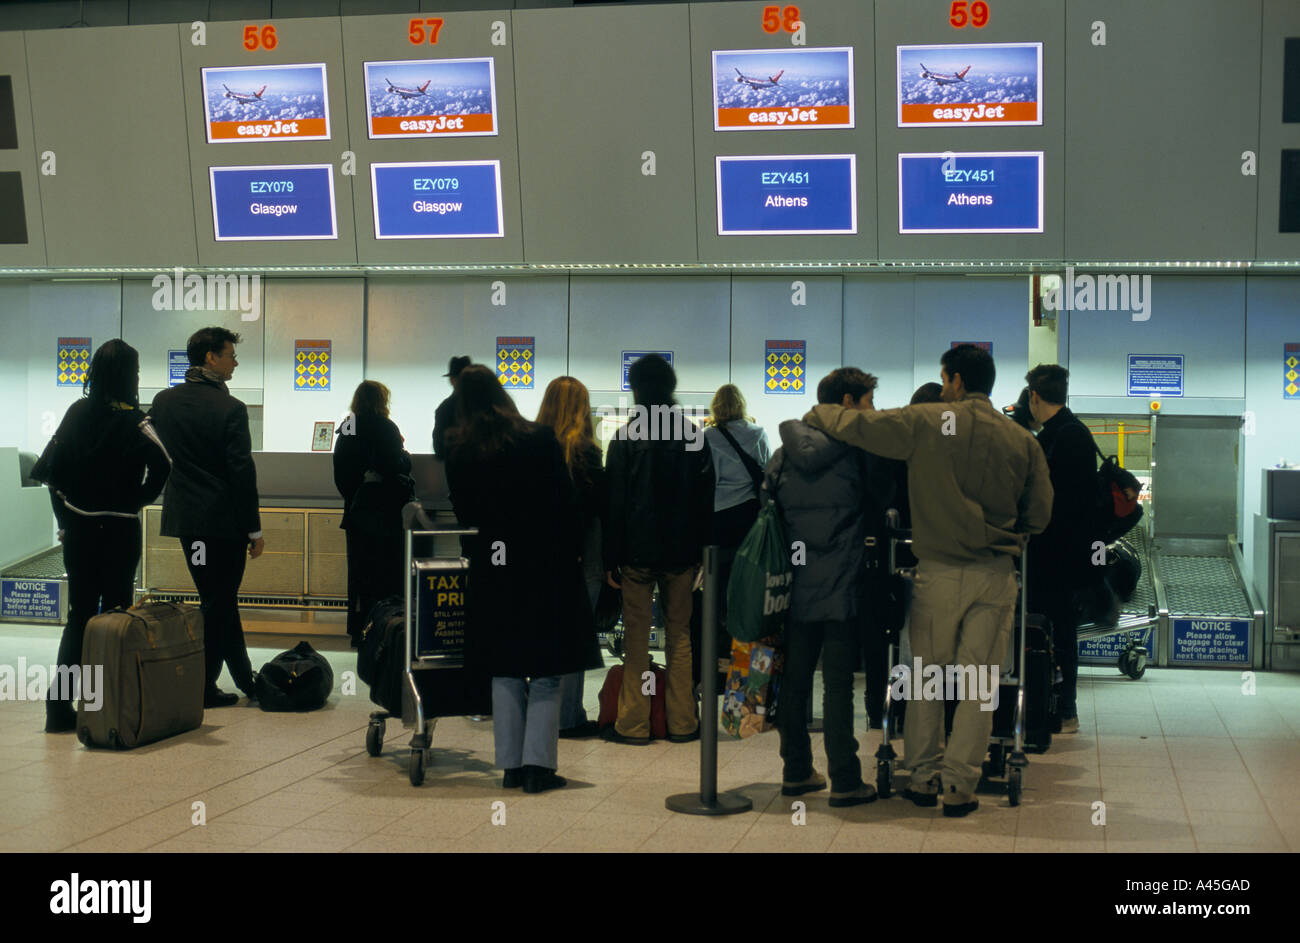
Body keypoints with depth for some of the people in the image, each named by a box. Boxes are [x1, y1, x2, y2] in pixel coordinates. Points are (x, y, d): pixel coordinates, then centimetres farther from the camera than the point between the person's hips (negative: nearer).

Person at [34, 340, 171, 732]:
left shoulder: (77, 412, 4)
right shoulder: (132, 420, -10)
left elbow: (50, 468, 5)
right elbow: (161, 464, -26)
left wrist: (65, 517, 11)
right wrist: (138, 500, -8)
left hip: (77, 527, 4)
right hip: (118, 529, -4)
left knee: (79, 613, 10)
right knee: (116, 612, 5)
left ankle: (60, 702, 1)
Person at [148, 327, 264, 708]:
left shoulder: (163, 402, 4)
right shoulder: (230, 409, -14)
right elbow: (242, 473, -14)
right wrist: (254, 529, -8)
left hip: (184, 516, 6)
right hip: (223, 519, -6)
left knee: (221, 601, 16)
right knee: (218, 603, 4)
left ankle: (245, 679, 25)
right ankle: (202, 687, 6)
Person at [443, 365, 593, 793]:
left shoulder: (459, 451, -3)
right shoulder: (541, 439, -8)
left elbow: (464, 513, 6)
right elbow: (567, 505, -5)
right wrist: (572, 555, 5)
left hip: (492, 570, 2)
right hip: (546, 566, -2)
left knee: (505, 672, 11)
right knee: (546, 674, 5)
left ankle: (511, 765, 12)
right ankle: (538, 764, 0)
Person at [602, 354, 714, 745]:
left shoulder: (625, 438, -7)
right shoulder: (694, 436, 1)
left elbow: (614, 503, -7)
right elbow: (706, 499, 4)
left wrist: (611, 558, -2)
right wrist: (701, 549, 11)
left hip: (637, 551, -2)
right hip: (682, 551, 3)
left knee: (636, 635, 4)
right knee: (679, 632, 10)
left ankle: (633, 723, 7)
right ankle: (682, 723, 13)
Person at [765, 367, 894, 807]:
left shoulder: (787, 448, 8)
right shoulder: (860, 445, -6)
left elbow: (766, 504, 10)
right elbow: (881, 504, 3)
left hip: (796, 584, 5)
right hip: (841, 584, -5)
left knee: (795, 681, 11)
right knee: (838, 684, -2)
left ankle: (796, 771, 18)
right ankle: (845, 781, 1)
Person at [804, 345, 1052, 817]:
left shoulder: (926, 422, -6)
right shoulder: (1022, 440, 2)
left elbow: (857, 425, -7)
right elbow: (1039, 514, 7)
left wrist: (816, 414, 13)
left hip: (938, 572, -1)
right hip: (996, 575, 2)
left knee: (926, 677, 12)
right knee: (977, 683, 6)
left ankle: (923, 777, 19)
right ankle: (959, 785, 7)